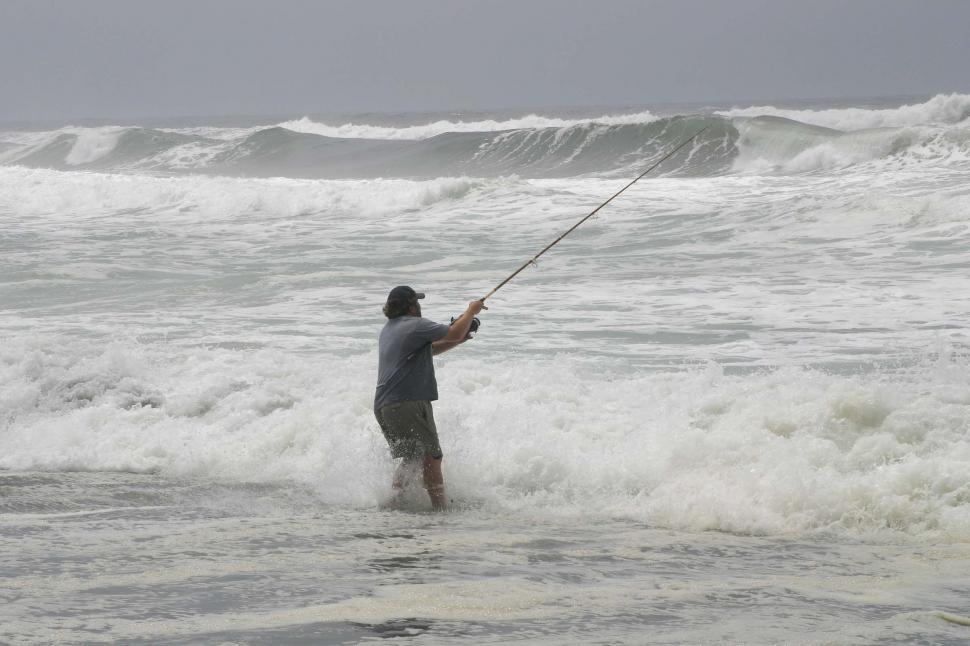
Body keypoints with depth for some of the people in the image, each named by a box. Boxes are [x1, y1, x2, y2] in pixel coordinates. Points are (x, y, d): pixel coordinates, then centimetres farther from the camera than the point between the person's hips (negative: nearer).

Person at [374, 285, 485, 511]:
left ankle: (393, 501, 4)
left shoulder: (388, 329, 22)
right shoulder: (416, 325, -6)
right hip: (408, 404, -9)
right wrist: (471, 311, 5)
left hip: (383, 406, 9)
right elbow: (454, 334, -11)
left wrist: (456, 341, 19)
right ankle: (440, 508, -8)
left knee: (412, 458, 15)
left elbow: (427, 350, 29)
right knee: (430, 458, -5)